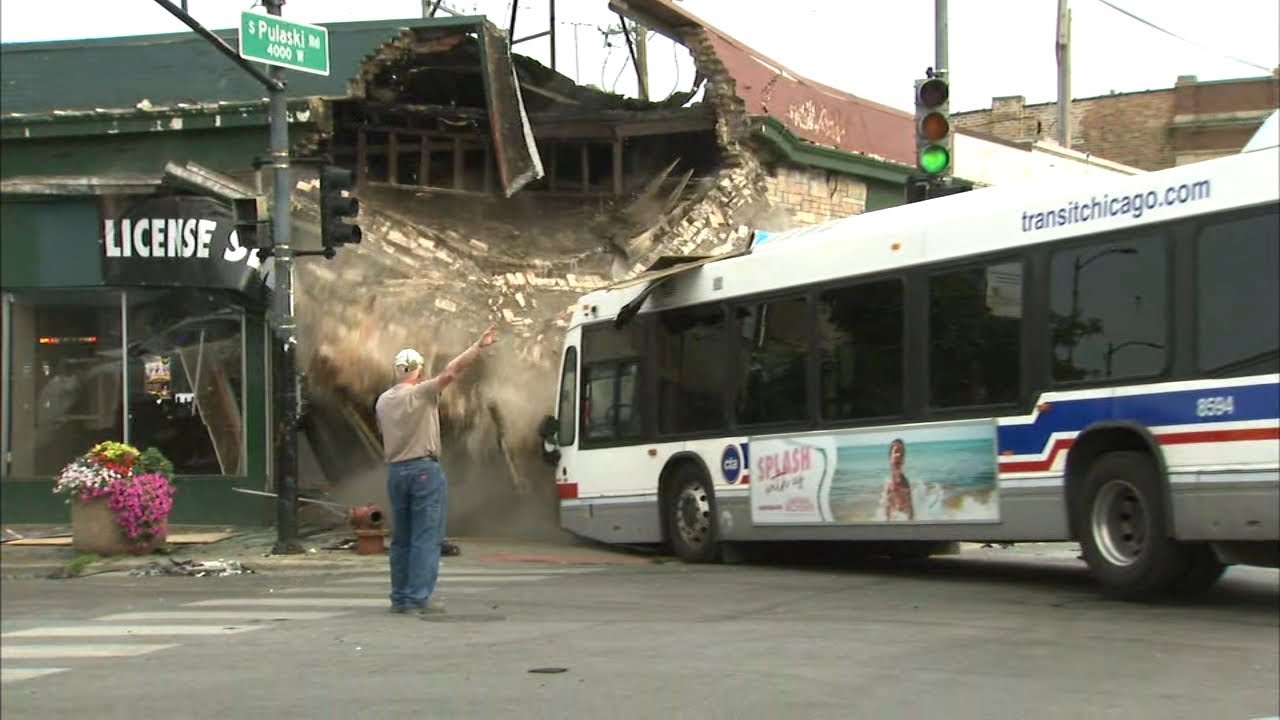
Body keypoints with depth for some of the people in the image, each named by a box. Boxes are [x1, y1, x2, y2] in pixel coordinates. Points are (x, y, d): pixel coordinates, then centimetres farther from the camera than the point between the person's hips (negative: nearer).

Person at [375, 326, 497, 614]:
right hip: (424, 469, -6)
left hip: (395, 471, 6)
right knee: (426, 537, -4)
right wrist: (478, 347, -13)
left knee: (401, 538, 12)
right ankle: (419, 597, -8)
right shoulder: (421, 393, -9)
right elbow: (451, 371, -16)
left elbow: (383, 434, 15)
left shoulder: (383, 401, 9)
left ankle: (400, 597, 14)